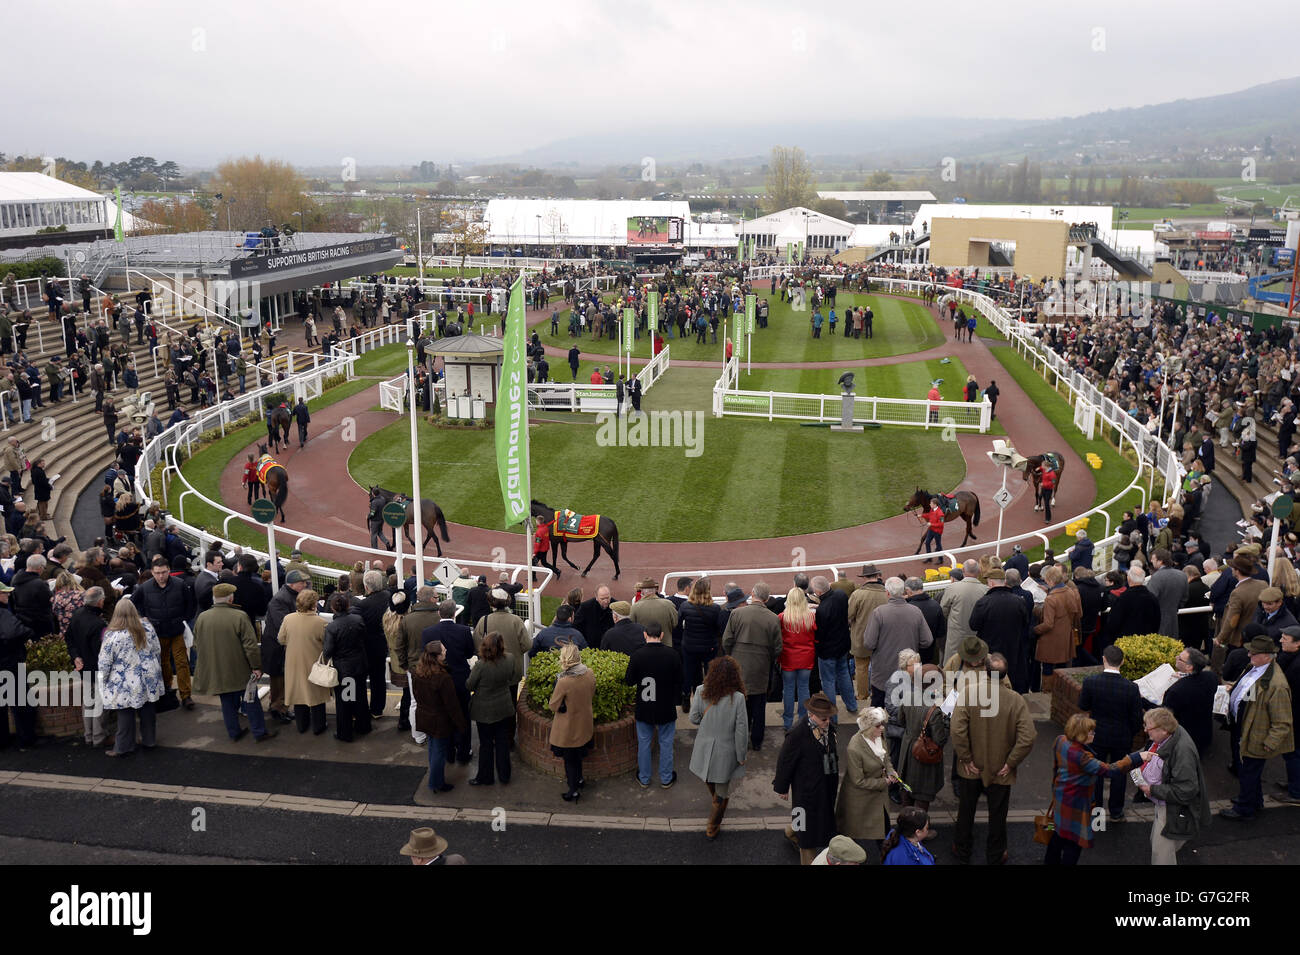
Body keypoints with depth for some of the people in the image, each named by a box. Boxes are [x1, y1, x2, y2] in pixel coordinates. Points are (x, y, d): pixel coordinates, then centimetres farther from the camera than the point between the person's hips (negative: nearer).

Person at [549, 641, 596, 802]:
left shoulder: (564, 681, -31)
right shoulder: (589, 674, -14)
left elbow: (553, 706, -18)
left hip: (568, 727, -5)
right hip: (584, 724, 6)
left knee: (569, 758, 13)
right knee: (577, 755, 28)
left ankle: (574, 791, 25)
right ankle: (578, 779, 46)